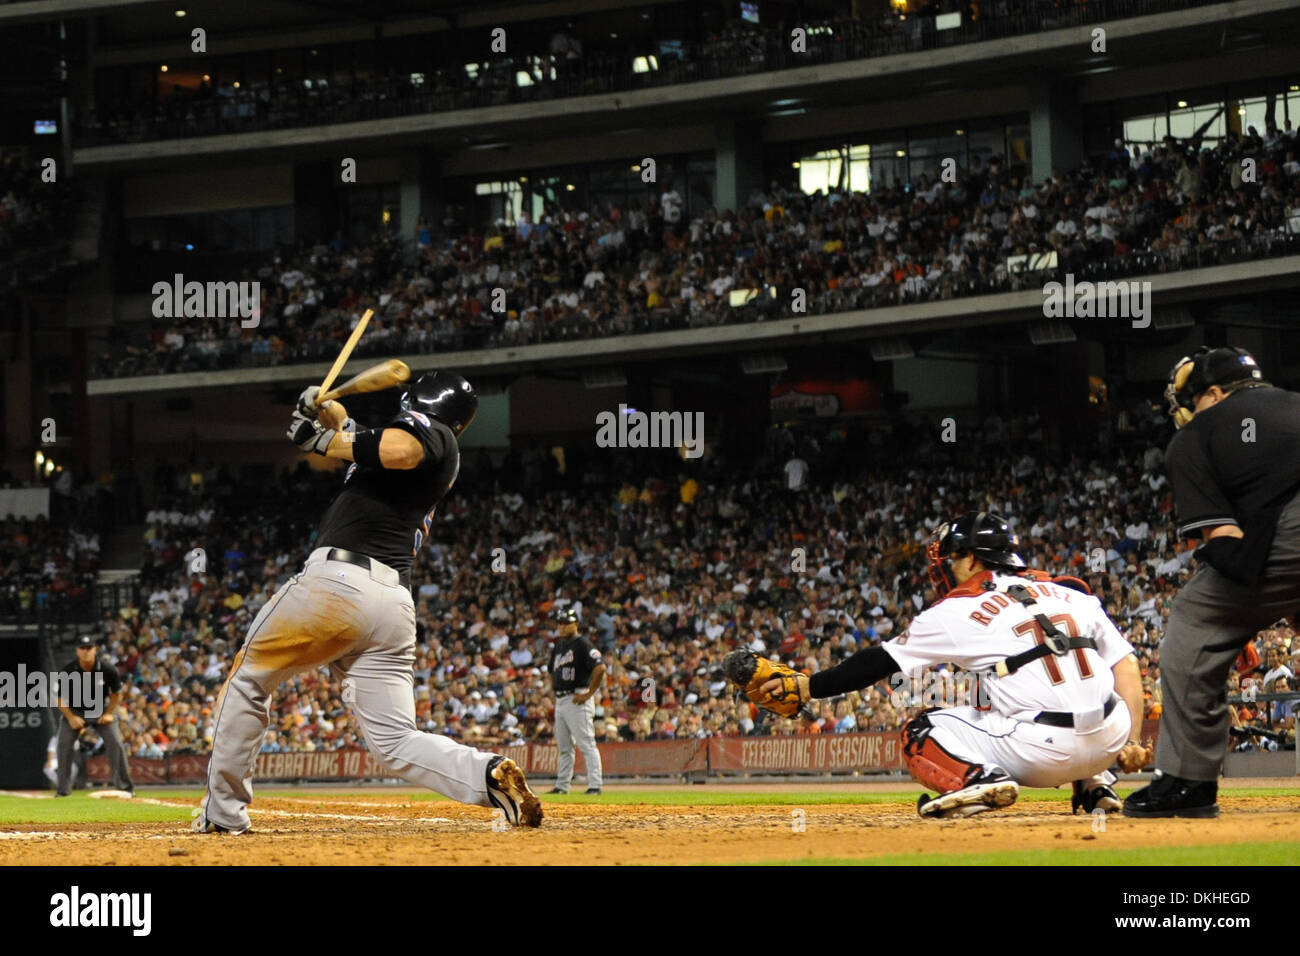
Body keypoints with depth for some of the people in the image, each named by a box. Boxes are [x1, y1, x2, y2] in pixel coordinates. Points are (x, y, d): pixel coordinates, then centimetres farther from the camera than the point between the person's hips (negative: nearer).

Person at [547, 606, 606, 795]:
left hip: (577, 699, -9)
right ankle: (562, 785, 18)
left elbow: (600, 668, -21)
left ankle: (594, 785, -13)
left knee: (586, 744, -10)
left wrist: (589, 694, -18)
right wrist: (555, 691, 16)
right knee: (563, 747, 13)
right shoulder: (558, 647, 17)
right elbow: (553, 673, 31)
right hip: (560, 700, 9)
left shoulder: (582, 645, -10)